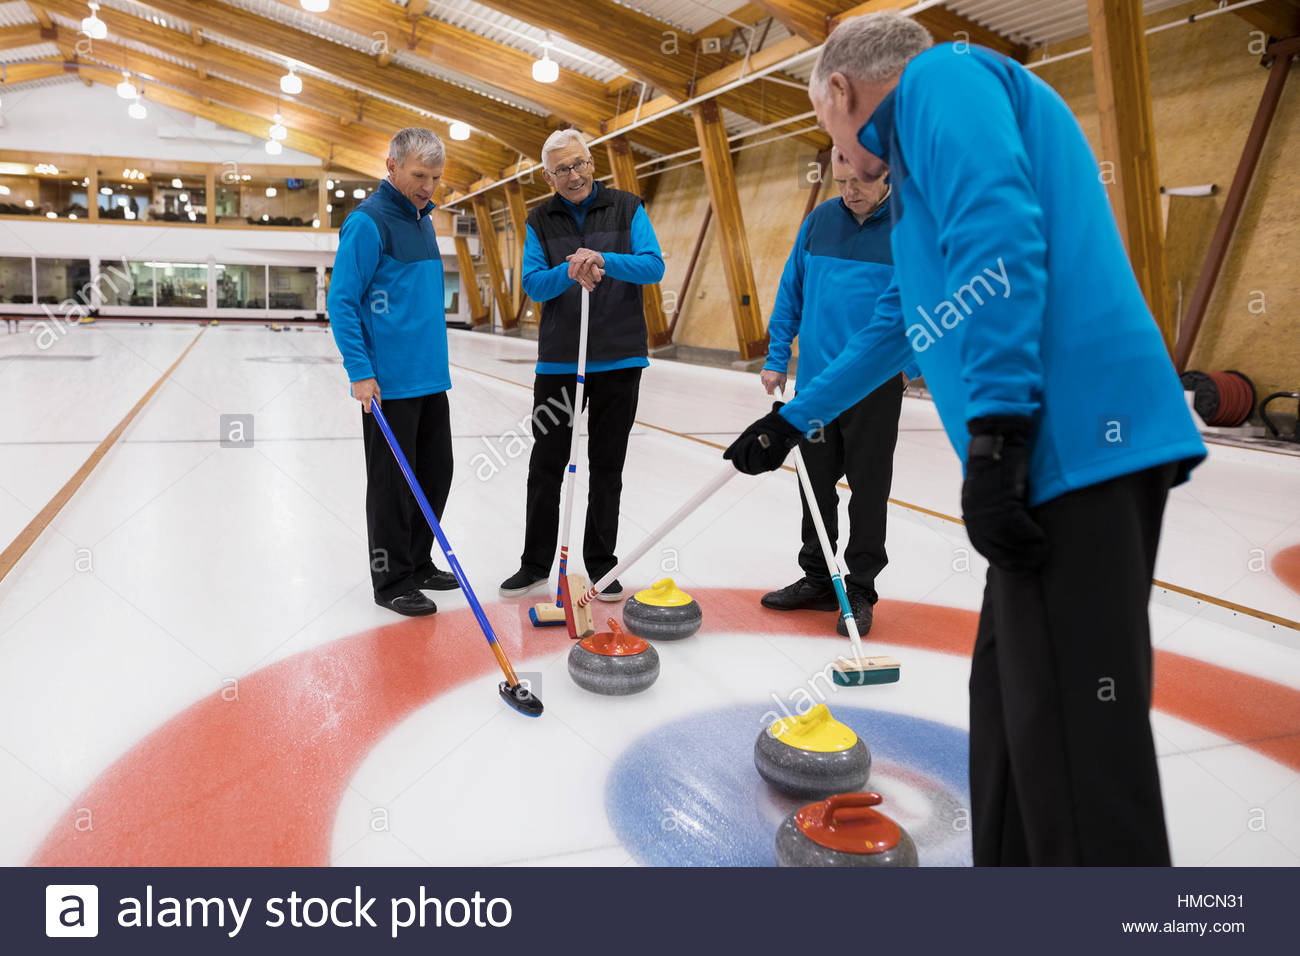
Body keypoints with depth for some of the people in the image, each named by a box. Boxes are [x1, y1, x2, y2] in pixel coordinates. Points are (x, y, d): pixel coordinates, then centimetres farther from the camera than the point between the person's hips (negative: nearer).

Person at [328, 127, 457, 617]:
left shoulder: (422, 220, 15)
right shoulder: (368, 222, -11)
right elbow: (341, 301, -14)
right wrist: (360, 372, -19)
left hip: (430, 377, 9)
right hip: (389, 383, -8)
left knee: (435, 475, 14)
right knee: (393, 484, 0)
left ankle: (418, 564, 28)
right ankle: (392, 581, 12)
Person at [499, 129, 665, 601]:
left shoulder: (627, 209, 3)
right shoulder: (540, 220, 7)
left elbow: (653, 265, -9)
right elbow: (533, 284, -3)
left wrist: (604, 261, -25)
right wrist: (569, 271, -22)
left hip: (619, 359, -1)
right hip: (558, 361, 1)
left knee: (607, 467, 7)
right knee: (546, 465, 5)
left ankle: (601, 565, 19)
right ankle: (535, 563, 19)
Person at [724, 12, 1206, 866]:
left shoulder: (941, 76, 2)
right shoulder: (929, 152, 32)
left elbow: (1000, 235, -17)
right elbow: (900, 323, 39)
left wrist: (994, 435, -22)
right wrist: (791, 422, 47)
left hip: (1074, 448, -10)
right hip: (1074, 453, 10)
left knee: (1077, 741, -8)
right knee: (1014, 703, 17)